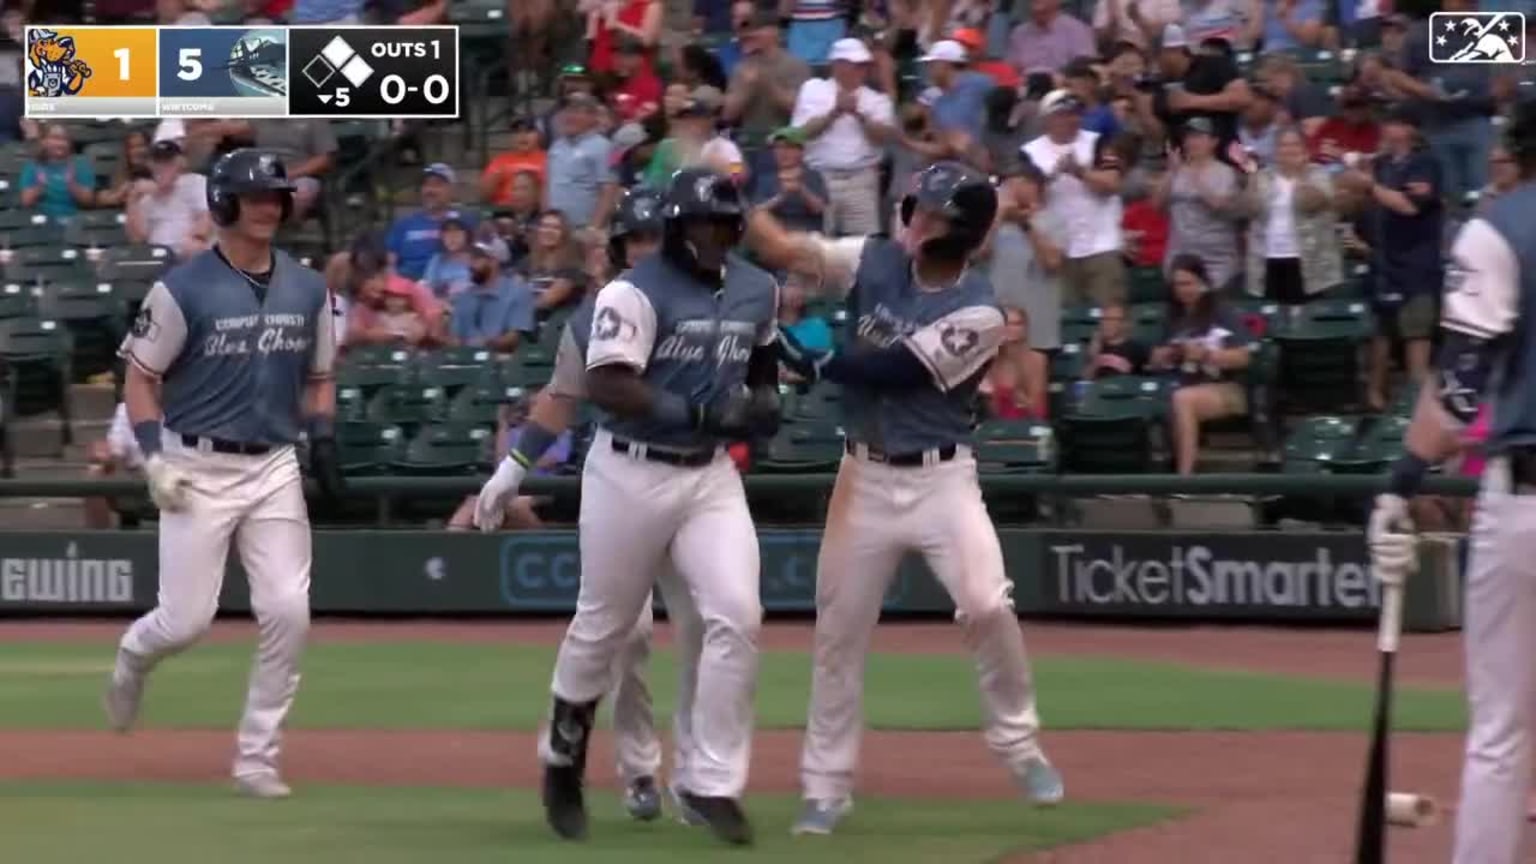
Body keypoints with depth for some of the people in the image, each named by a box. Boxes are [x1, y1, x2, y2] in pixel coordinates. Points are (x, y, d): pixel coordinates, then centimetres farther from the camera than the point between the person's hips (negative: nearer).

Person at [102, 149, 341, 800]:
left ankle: (257, 757, 3)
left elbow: (319, 377, 19)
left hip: (274, 469, 4)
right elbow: (140, 378, -2)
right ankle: (132, 657, 33)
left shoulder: (308, 290, 7)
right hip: (197, 470, -4)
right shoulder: (183, 289, -8)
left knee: (287, 612, -8)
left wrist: (323, 440, 2)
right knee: (188, 619, -5)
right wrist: (154, 456, -13)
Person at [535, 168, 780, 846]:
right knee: (603, 626, 8)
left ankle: (710, 783, -4)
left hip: (712, 475, 5)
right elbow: (605, 384, -23)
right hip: (632, 475, -4)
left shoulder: (757, 291, 6)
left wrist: (764, 398, 2)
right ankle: (563, 758, 32)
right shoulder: (636, 292, -14)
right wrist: (702, 412, -31)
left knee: (737, 615, -11)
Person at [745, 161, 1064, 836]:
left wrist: (808, 361, -18)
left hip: (940, 480, -4)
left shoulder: (979, 314, -15)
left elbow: (893, 367, -21)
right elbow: (780, 248, -3)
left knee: (986, 605, -18)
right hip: (865, 477, 4)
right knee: (838, 628, 4)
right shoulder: (876, 262, 0)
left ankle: (1018, 745, 4)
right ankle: (826, 787, 14)